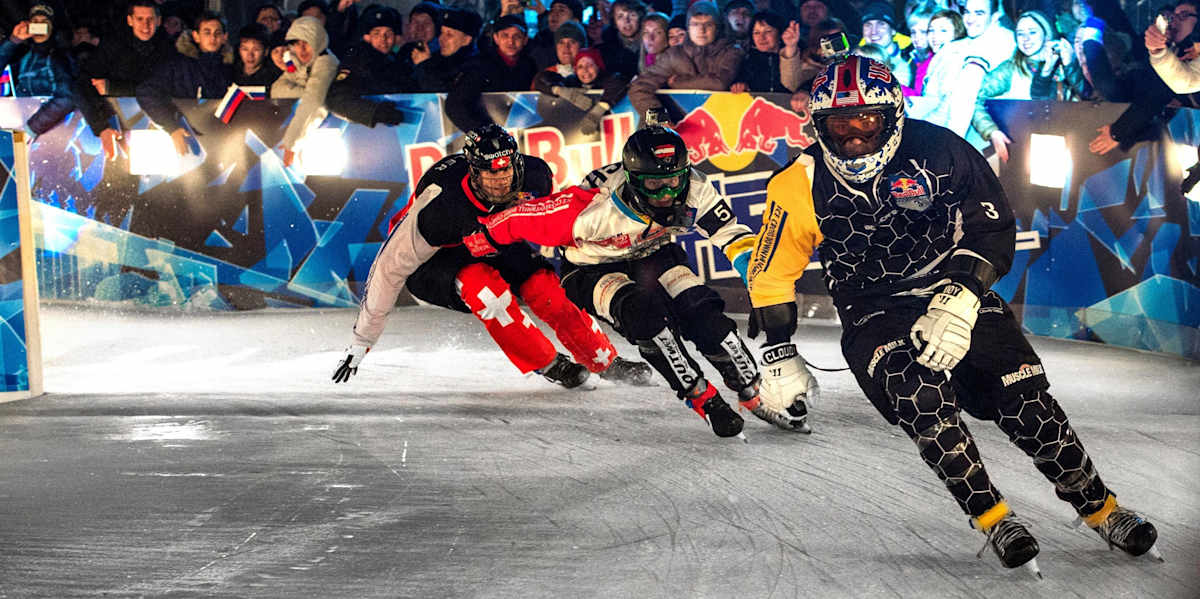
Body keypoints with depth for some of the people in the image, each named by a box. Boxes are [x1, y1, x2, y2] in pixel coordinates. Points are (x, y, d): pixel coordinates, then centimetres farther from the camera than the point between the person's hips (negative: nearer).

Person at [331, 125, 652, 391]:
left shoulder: (535, 177, -25)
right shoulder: (439, 203, -37)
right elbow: (390, 268, -29)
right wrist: (361, 341, -26)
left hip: (489, 249, 4)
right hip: (428, 265, -4)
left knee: (543, 285, -20)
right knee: (480, 280, -34)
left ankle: (607, 362, -2)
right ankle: (547, 364, -19)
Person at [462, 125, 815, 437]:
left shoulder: (693, 191, -26)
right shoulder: (595, 206, -37)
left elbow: (730, 233, -15)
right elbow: (522, 219, -25)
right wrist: (474, 243, -12)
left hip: (652, 255, 4)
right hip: (592, 269, -4)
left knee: (701, 311, -20)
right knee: (643, 311, -32)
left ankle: (755, 393, -6)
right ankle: (703, 399, -20)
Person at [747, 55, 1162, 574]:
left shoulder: (938, 151, -7)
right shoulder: (800, 189, -5)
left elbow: (994, 230, -6)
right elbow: (771, 276, 6)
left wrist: (958, 298, -21)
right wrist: (779, 353, 2)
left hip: (956, 296, 1)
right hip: (874, 320, 0)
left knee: (1024, 395, -17)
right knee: (919, 395, -29)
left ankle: (1102, 510, -1)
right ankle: (993, 520, -16)